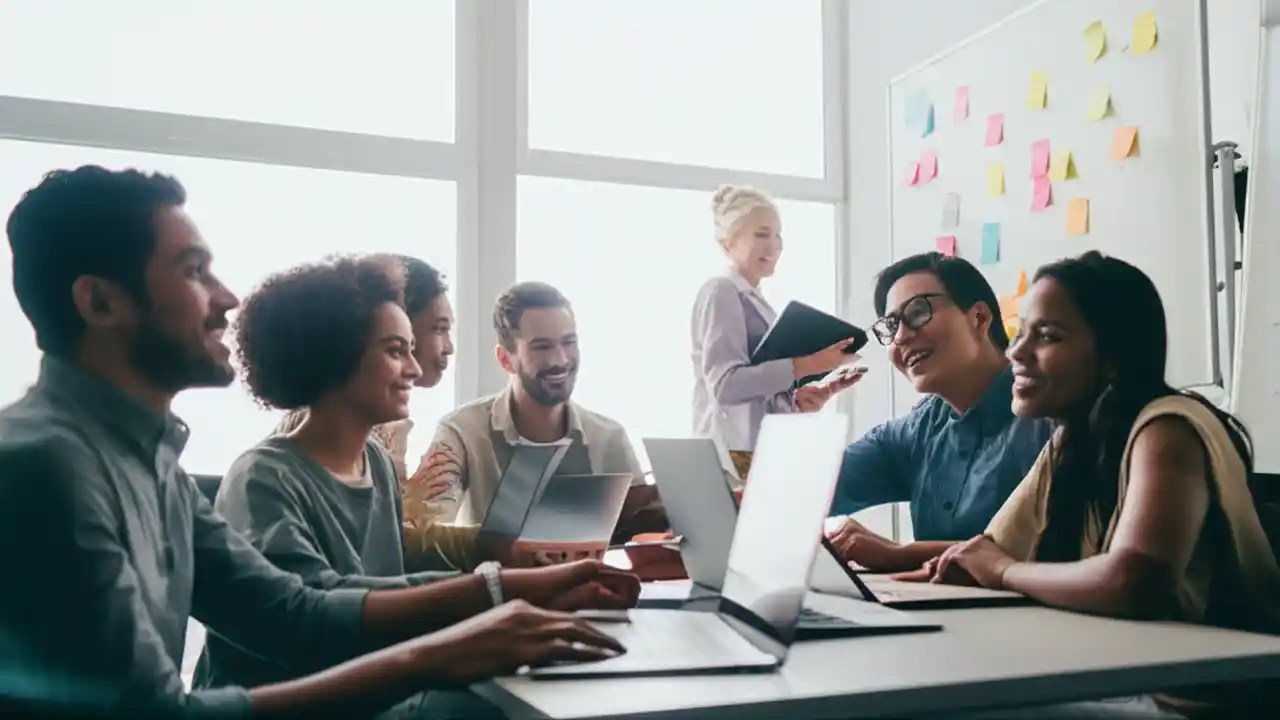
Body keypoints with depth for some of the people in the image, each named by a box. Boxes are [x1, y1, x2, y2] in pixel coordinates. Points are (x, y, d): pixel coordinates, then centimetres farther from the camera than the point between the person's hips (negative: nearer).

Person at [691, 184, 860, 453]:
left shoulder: (757, 302, 18)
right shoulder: (721, 292, -7)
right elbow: (725, 383, -19)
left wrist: (796, 398, -1)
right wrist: (806, 365, -22)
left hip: (766, 446, 8)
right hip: (734, 449, -8)